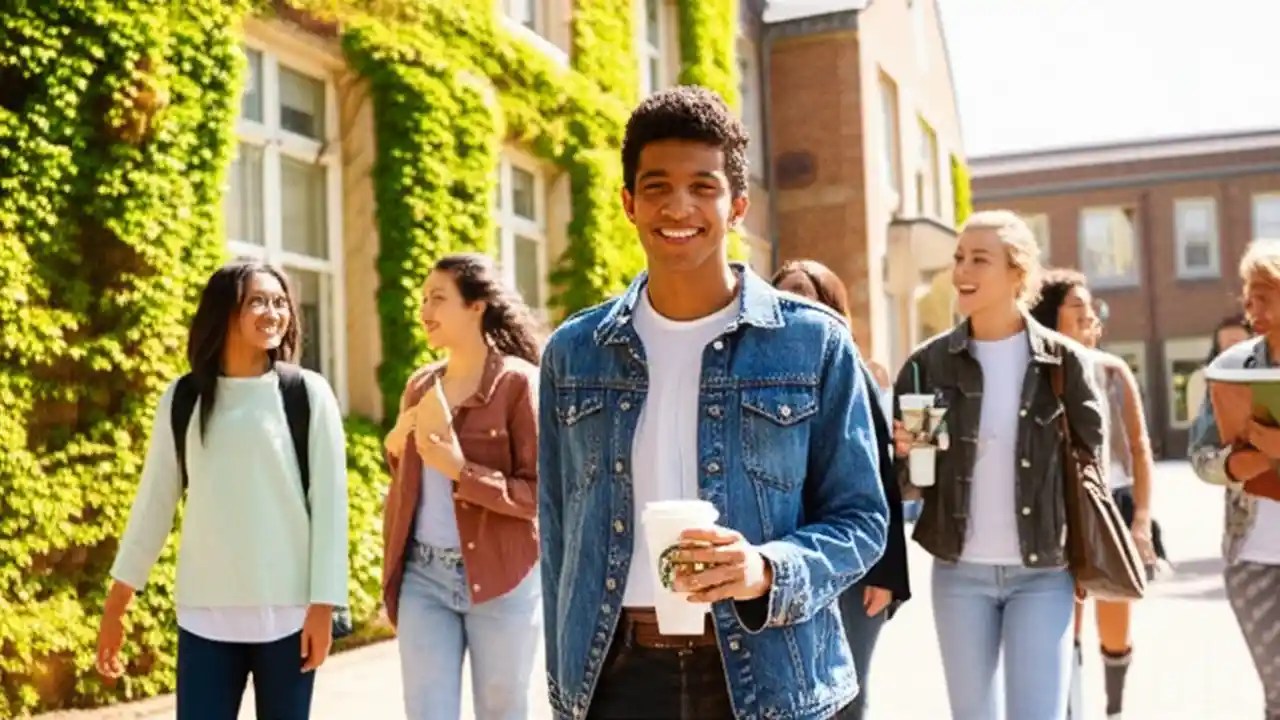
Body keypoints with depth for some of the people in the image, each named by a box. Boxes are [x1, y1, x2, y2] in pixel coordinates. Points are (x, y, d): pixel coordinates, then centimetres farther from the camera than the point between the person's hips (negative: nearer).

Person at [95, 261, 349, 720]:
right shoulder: (182, 399, 5)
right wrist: (116, 604, 9)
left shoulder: (308, 393, -1)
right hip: (205, 614, 2)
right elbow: (155, 501, 10)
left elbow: (329, 502, -3)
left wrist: (324, 605, -8)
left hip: (288, 612, -1)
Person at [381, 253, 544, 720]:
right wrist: (395, 447, 1)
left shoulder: (519, 383, -8)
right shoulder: (420, 386, 10)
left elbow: (541, 492, -13)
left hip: (500, 581, -5)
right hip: (423, 577, 5)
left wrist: (461, 470, -21)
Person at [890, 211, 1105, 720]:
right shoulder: (929, 363, 1)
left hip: (1044, 571, -2)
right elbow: (902, 478, 6)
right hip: (959, 571, 2)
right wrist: (904, 453, -16)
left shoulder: (1062, 360, -3)